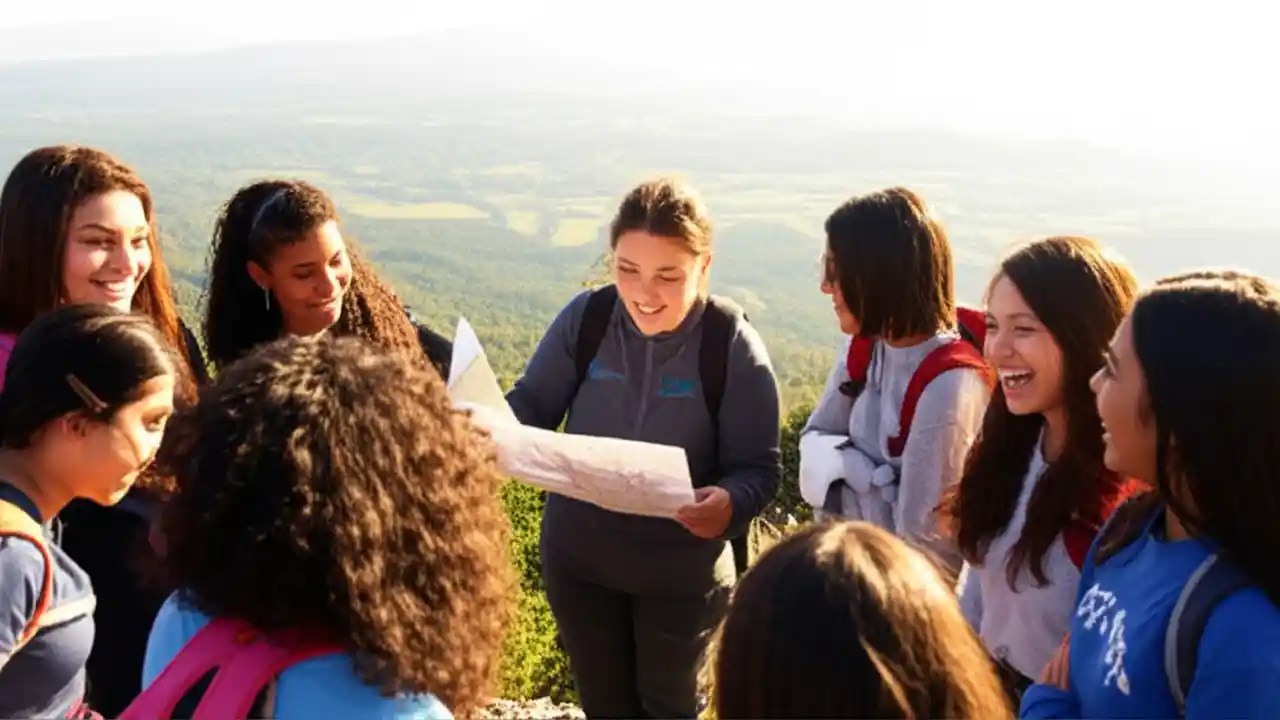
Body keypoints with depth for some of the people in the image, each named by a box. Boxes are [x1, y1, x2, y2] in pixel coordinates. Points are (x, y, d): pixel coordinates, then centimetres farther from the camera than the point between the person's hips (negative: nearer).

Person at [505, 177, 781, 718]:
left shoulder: (733, 346, -19)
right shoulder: (584, 318, -12)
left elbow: (759, 470, -16)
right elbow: (530, 405, -3)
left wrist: (729, 503, -39)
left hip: (681, 571, -2)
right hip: (577, 557, 3)